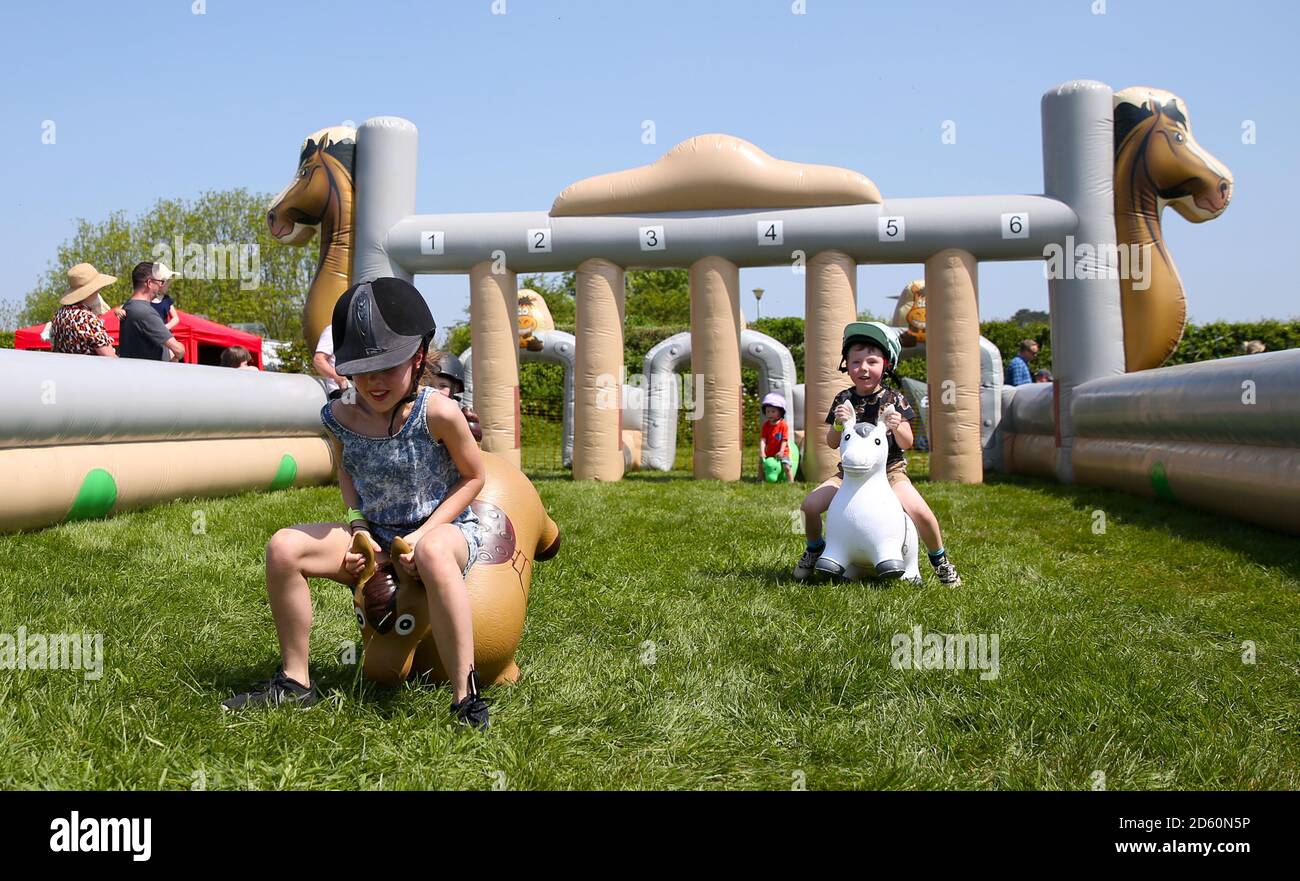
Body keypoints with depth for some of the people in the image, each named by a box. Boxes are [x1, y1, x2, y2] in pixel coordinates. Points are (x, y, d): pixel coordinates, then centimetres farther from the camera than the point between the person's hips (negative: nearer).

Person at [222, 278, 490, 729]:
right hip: (375, 533, 6)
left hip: (446, 527, -5)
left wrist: (423, 535, -17)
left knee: (434, 554, -43)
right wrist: (357, 523, -2)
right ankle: (294, 681, 1)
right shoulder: (341, 415, -5)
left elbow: (473, 476, -7)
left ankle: (466, 697, -36)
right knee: (284, 547, -14)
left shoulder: (438, 413, -20)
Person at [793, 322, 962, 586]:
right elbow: (832, 444, 0)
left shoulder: (893, 399, -6)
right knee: (810, 505, -15)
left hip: (889, 469, -2)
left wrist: (897, 427, -28)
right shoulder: (844, 400, -1)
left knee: (920, 512, -24)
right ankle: (815, 549, 17)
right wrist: (838, 423, -21)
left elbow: (907, 443, -6)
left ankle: (940, 560, 5)